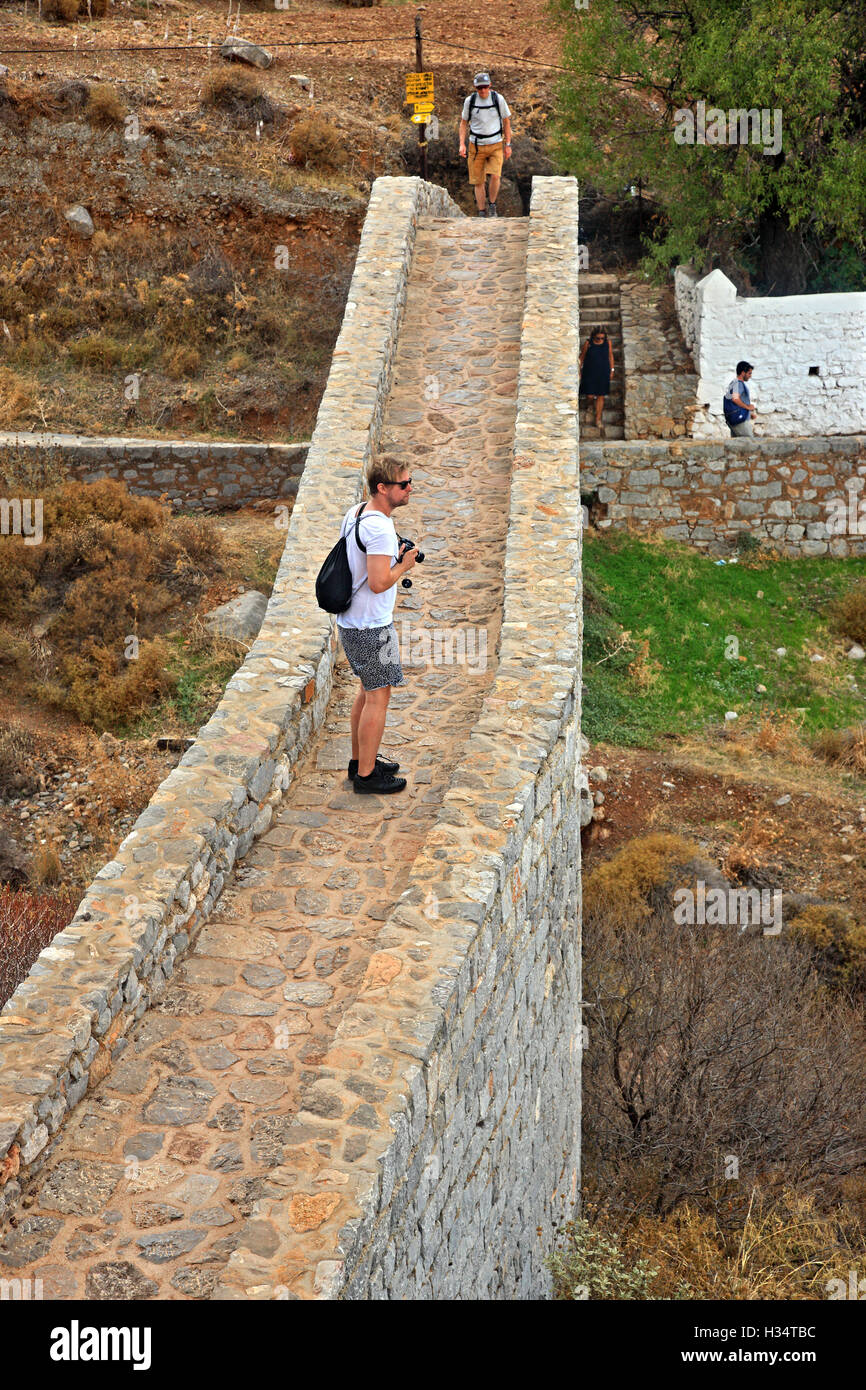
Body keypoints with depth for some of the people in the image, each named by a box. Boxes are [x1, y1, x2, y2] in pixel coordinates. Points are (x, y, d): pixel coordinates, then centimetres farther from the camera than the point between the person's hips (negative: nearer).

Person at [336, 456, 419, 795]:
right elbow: (379, 583, -28)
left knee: (368, 689, 21)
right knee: (378, 696, 0)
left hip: (351, 621, 10)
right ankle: (366, 774, 9)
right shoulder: (379, 528, -24)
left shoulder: (354, 513, 6)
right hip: (370, 627, -10)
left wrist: (394, 555, 9)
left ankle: (360, 759, 33)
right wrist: (404, 564, -12)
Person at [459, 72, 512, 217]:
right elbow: (464, 123, 9)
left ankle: (492, 206, 3)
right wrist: (462, 144, -1)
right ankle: (482, 213, 14)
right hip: (476, 146, 1)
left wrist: (508, 145, 3)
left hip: (495, 145, -1)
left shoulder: (498, 99, -4)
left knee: (494, 175, -20)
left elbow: (506, 122, 5)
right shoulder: (469, 100, -2)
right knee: (478, 181, 2)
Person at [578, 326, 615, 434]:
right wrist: (580, 370, 5)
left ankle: (598, 420, 11)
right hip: (590, 372, -1)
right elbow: (582, 356, 2)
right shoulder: (588, 343, -9)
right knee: (590, 395, -5)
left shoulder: (607, 342, -4)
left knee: (600, 396, 3)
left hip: (603, 373, 1)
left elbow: (610, 355, 7)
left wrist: (611, 370, 8)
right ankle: (590, 407, 32)